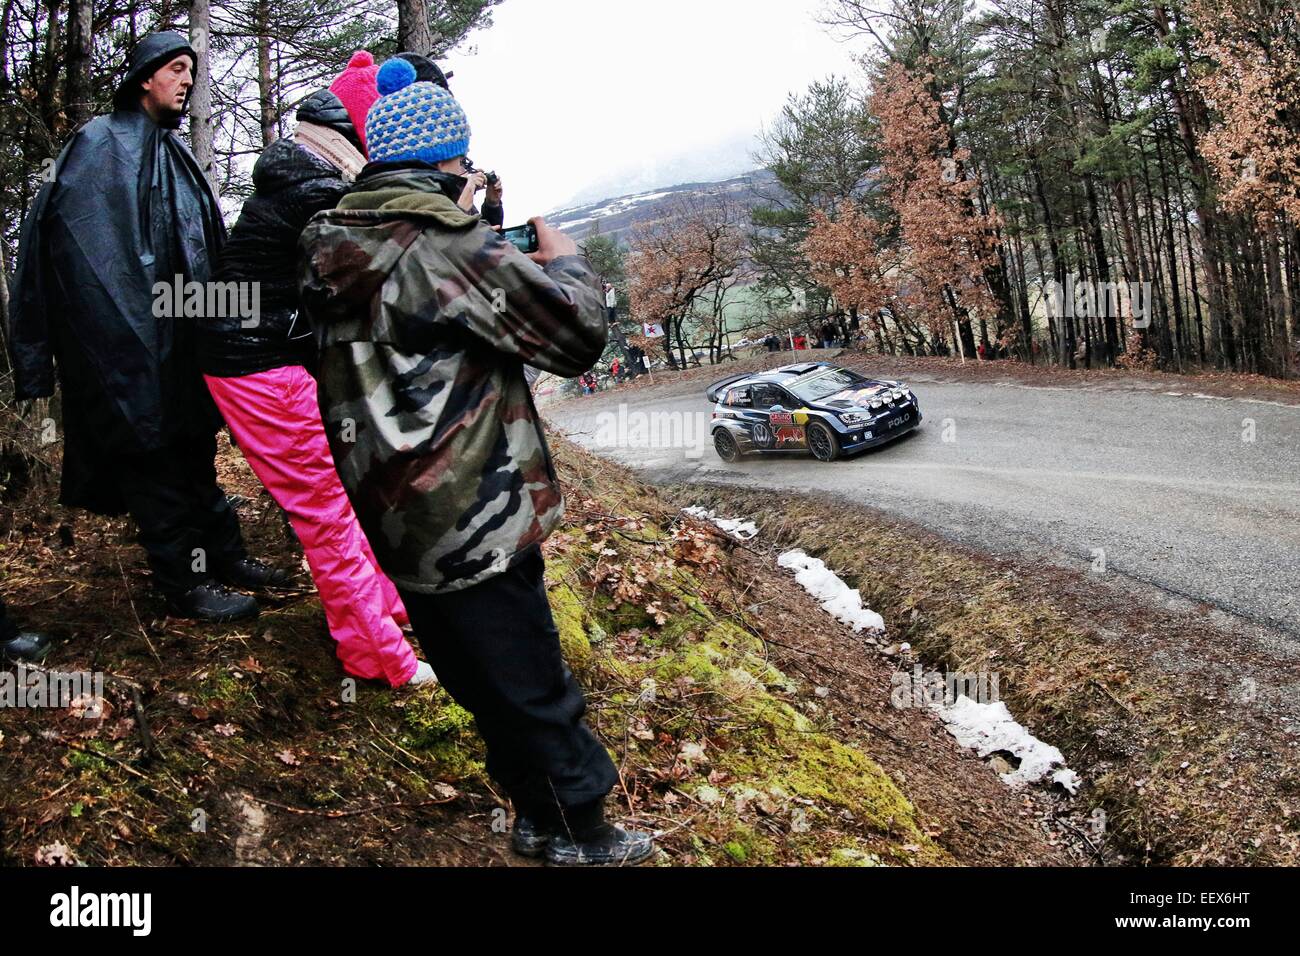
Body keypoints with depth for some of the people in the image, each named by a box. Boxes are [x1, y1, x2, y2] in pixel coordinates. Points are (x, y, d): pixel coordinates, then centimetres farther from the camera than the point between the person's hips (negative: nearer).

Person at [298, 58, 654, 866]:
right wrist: (566, 263, 2)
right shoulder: (446, 244, -19)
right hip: (470, 521, -8)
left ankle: (542, 812, 37)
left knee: (486, 677, 20)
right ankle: (579, 836, 23)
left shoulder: (339, 248, 5)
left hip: (398, 516, 8)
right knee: (530, 684, 7)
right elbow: (578, 333, -17)